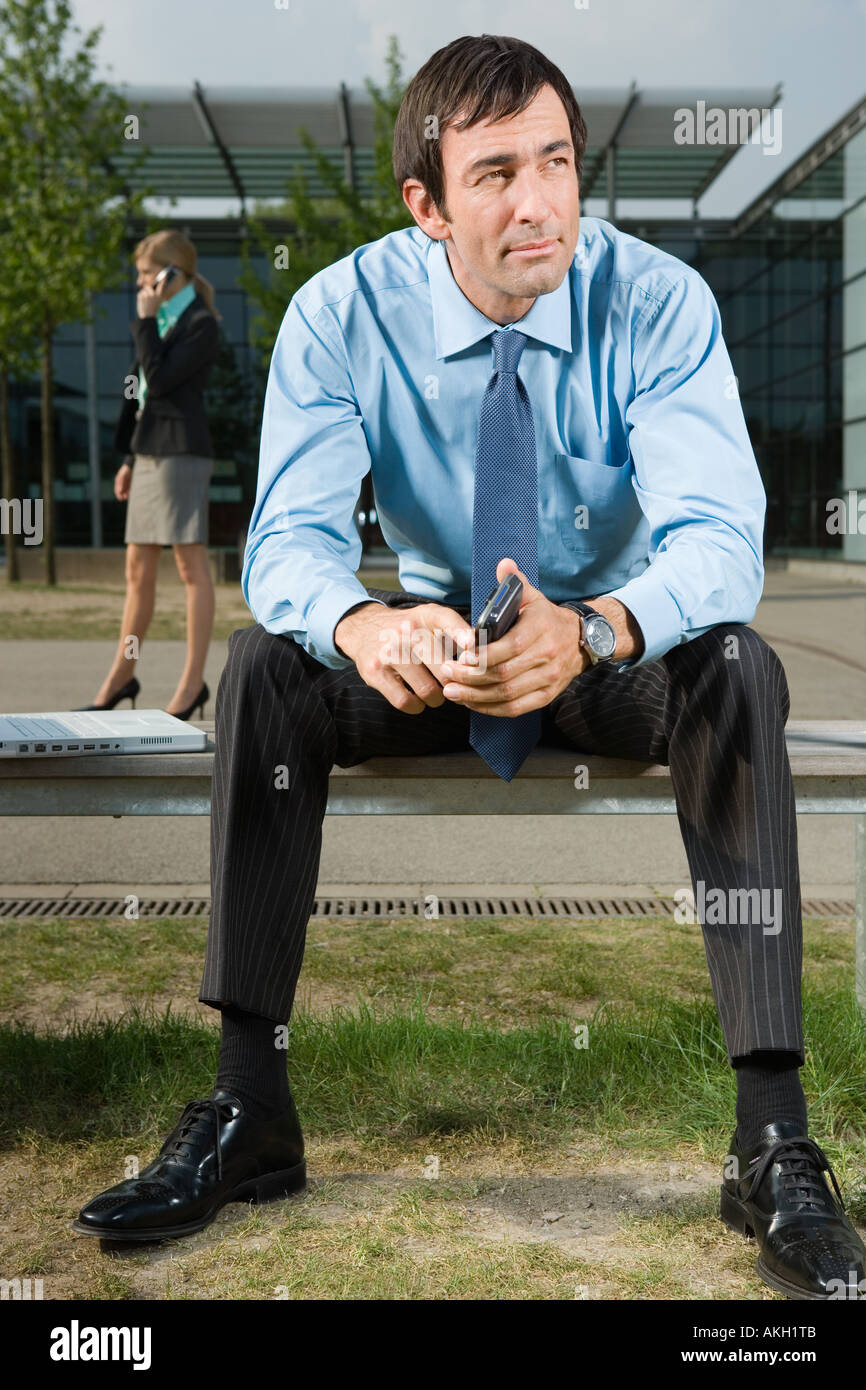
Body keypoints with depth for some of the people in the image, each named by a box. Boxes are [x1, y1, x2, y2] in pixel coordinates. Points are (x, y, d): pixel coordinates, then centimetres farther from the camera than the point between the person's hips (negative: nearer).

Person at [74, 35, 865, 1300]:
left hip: (615, 647, -1)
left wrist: (589, 629, -53)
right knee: (261, 665, -26)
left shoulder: (656, 300, -19)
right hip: (434, 636, 2)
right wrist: (362, 624, -47)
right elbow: (289, 535, -22)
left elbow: (720, 537, -30)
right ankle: (247, 1109, -21)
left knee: (738, 669, -34)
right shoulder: (344, 312, -15)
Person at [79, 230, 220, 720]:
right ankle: (123, 675, 19)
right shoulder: (166, 320, 18)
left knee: (191, 564, -6)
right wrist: (131, 458, 21)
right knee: (139, 569, 12)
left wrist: (146, 321, -11)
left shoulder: (201, 324, -8)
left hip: (181, 451, -9)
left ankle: (194, 681, -2)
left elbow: (158, 382, -16)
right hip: (151, 451, 9)